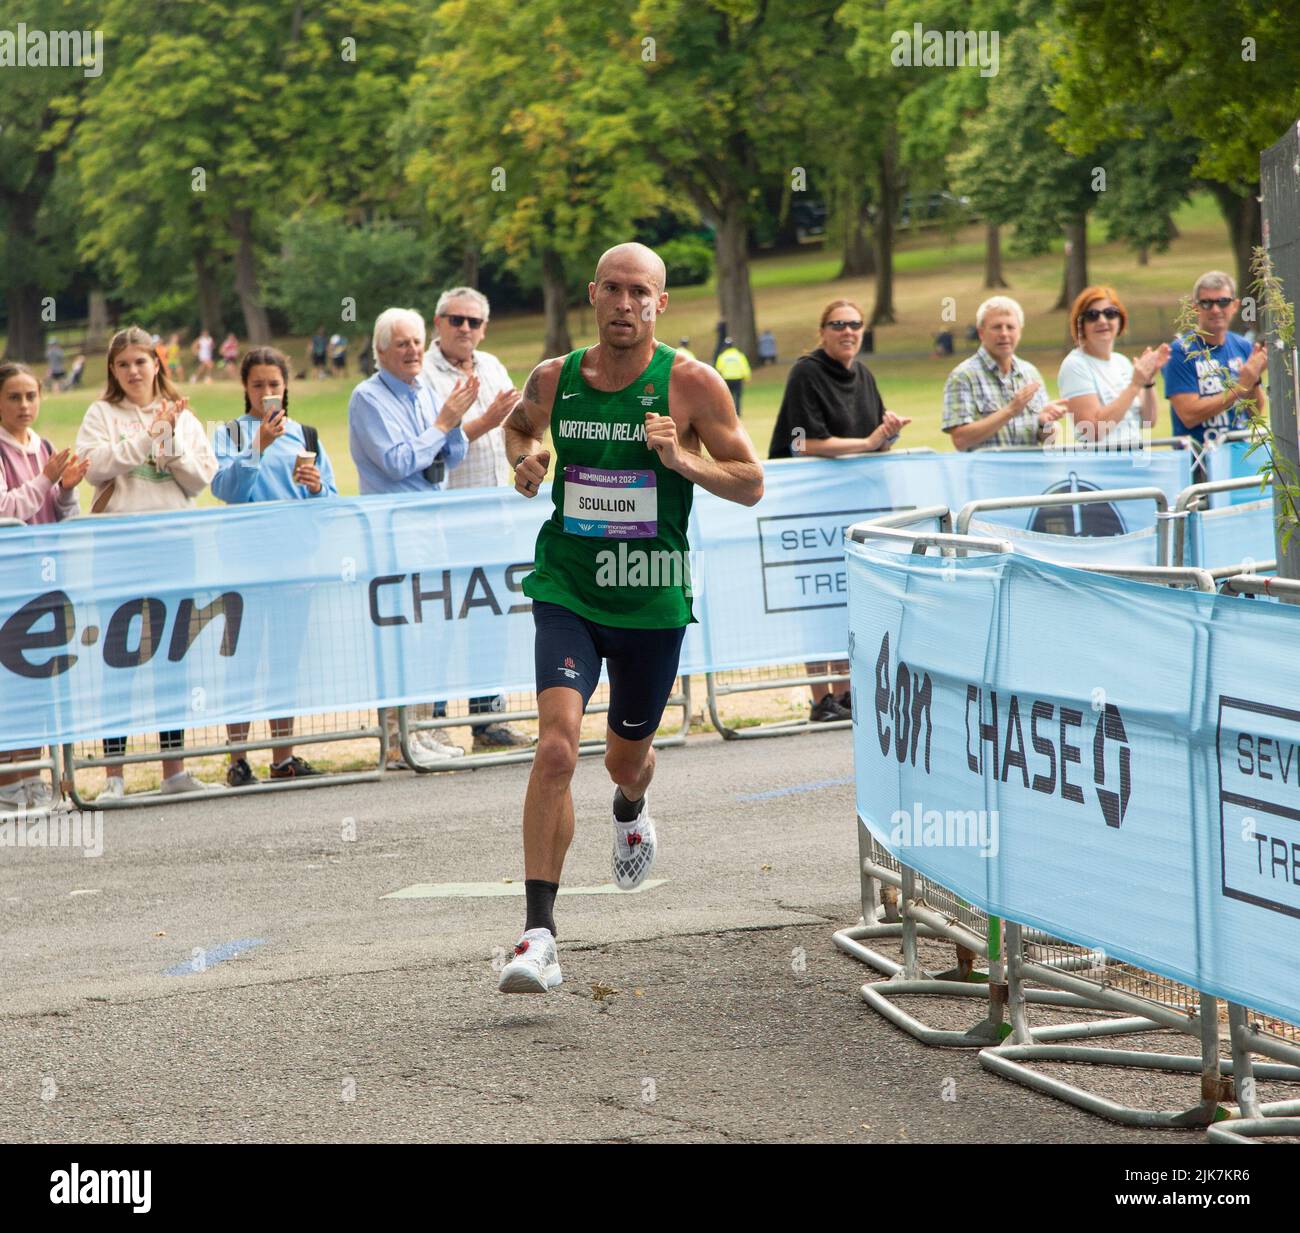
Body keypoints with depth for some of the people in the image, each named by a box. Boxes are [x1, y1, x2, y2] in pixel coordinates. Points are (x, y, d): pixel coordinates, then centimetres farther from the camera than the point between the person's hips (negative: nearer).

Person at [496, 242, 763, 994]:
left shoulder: (690, 384, -7)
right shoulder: (555, 379, 0)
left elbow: (751, 484, -3)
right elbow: (520, 424, 23)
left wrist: (682, 459, -20)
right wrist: (524, 458, 1)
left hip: (653, 599, 0)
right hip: (567, 591, 0)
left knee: (627, 756, 18)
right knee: (558, 744, -20)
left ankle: (632, 812, 59)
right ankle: (539, 937, -21)